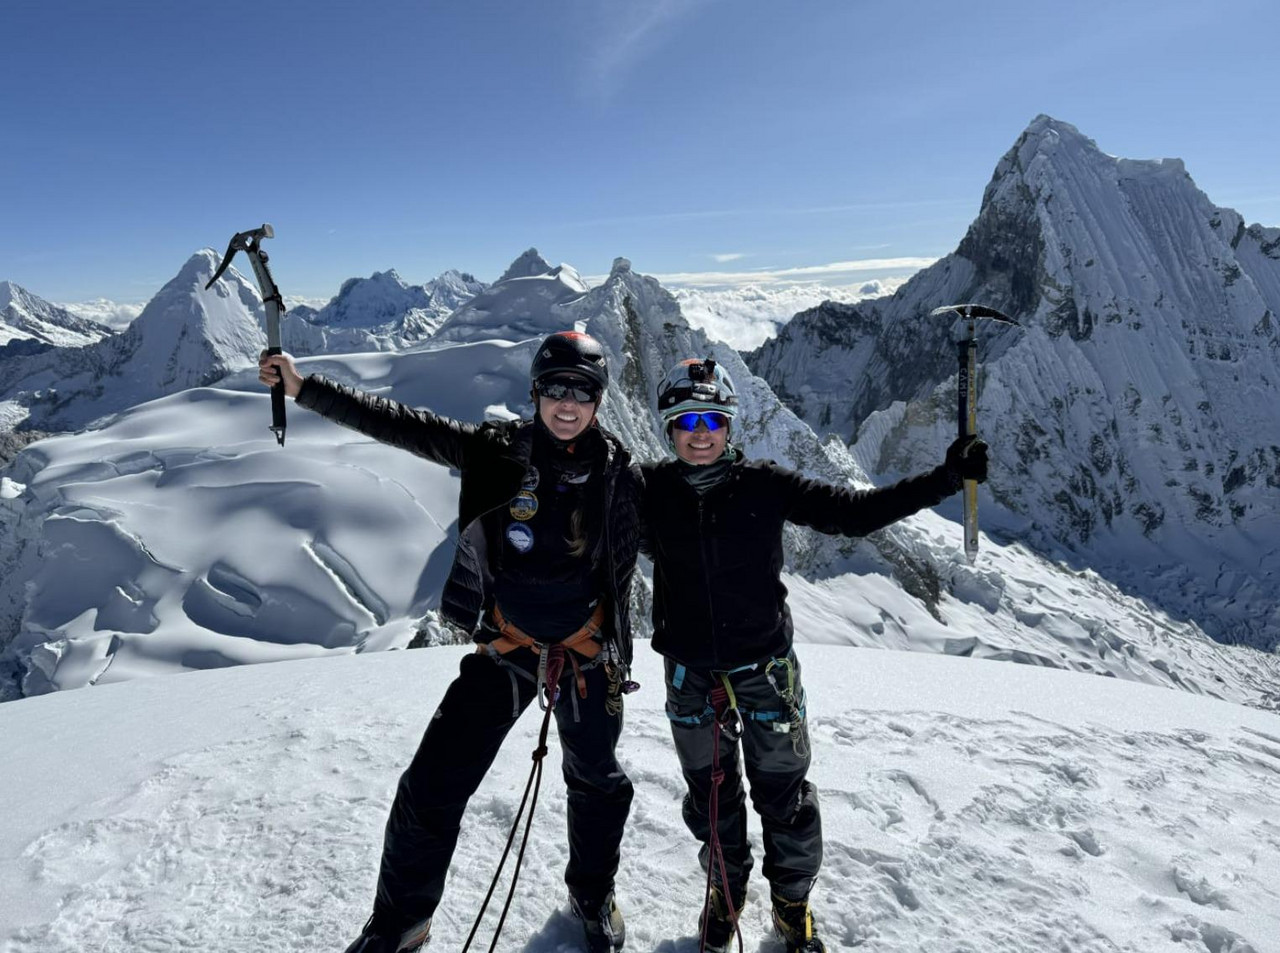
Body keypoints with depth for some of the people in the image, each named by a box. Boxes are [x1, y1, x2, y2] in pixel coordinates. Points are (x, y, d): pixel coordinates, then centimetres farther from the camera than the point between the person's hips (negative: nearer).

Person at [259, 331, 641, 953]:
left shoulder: (619, 472, -10)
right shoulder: (499, 450, -12)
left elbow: (621, 570, 0)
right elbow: (399, 424, -15)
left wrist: (618, 657, 5)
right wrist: (304, 390, -21)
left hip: (587, 646, 1)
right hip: (507, 644, 0)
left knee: (597, 782, 19)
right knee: (432, 788, 0)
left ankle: (593, 895, 48)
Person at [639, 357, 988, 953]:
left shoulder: (763, 485, -11)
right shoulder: (652, 492, -8)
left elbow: (854, 513, -10)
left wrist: (945, 478, -14)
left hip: (765, 667, -1)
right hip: (690, 671, 1)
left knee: (783, 791, 12)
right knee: (710, 792, 18)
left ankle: (793, 902, 38)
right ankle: (725, 887, 45)